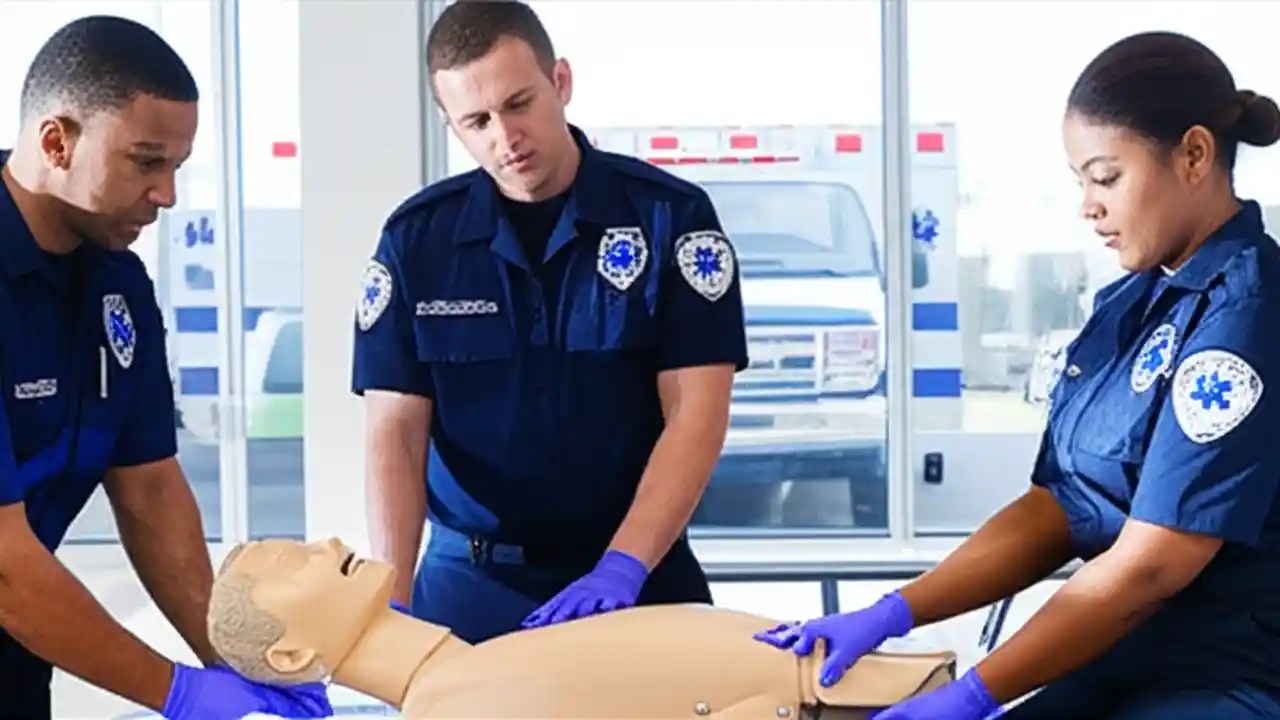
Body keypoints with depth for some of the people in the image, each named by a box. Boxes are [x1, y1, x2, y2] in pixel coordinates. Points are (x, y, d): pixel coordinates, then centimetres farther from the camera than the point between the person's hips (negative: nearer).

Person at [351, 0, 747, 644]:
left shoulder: (669, 216, -6)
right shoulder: (417, 237, -2)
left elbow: (696, 412, -11)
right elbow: (395, 432, -4)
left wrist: (621, 567, -23)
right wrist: (391, 607, -17)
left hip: (640, 576, -1)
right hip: (471, 582, 1)